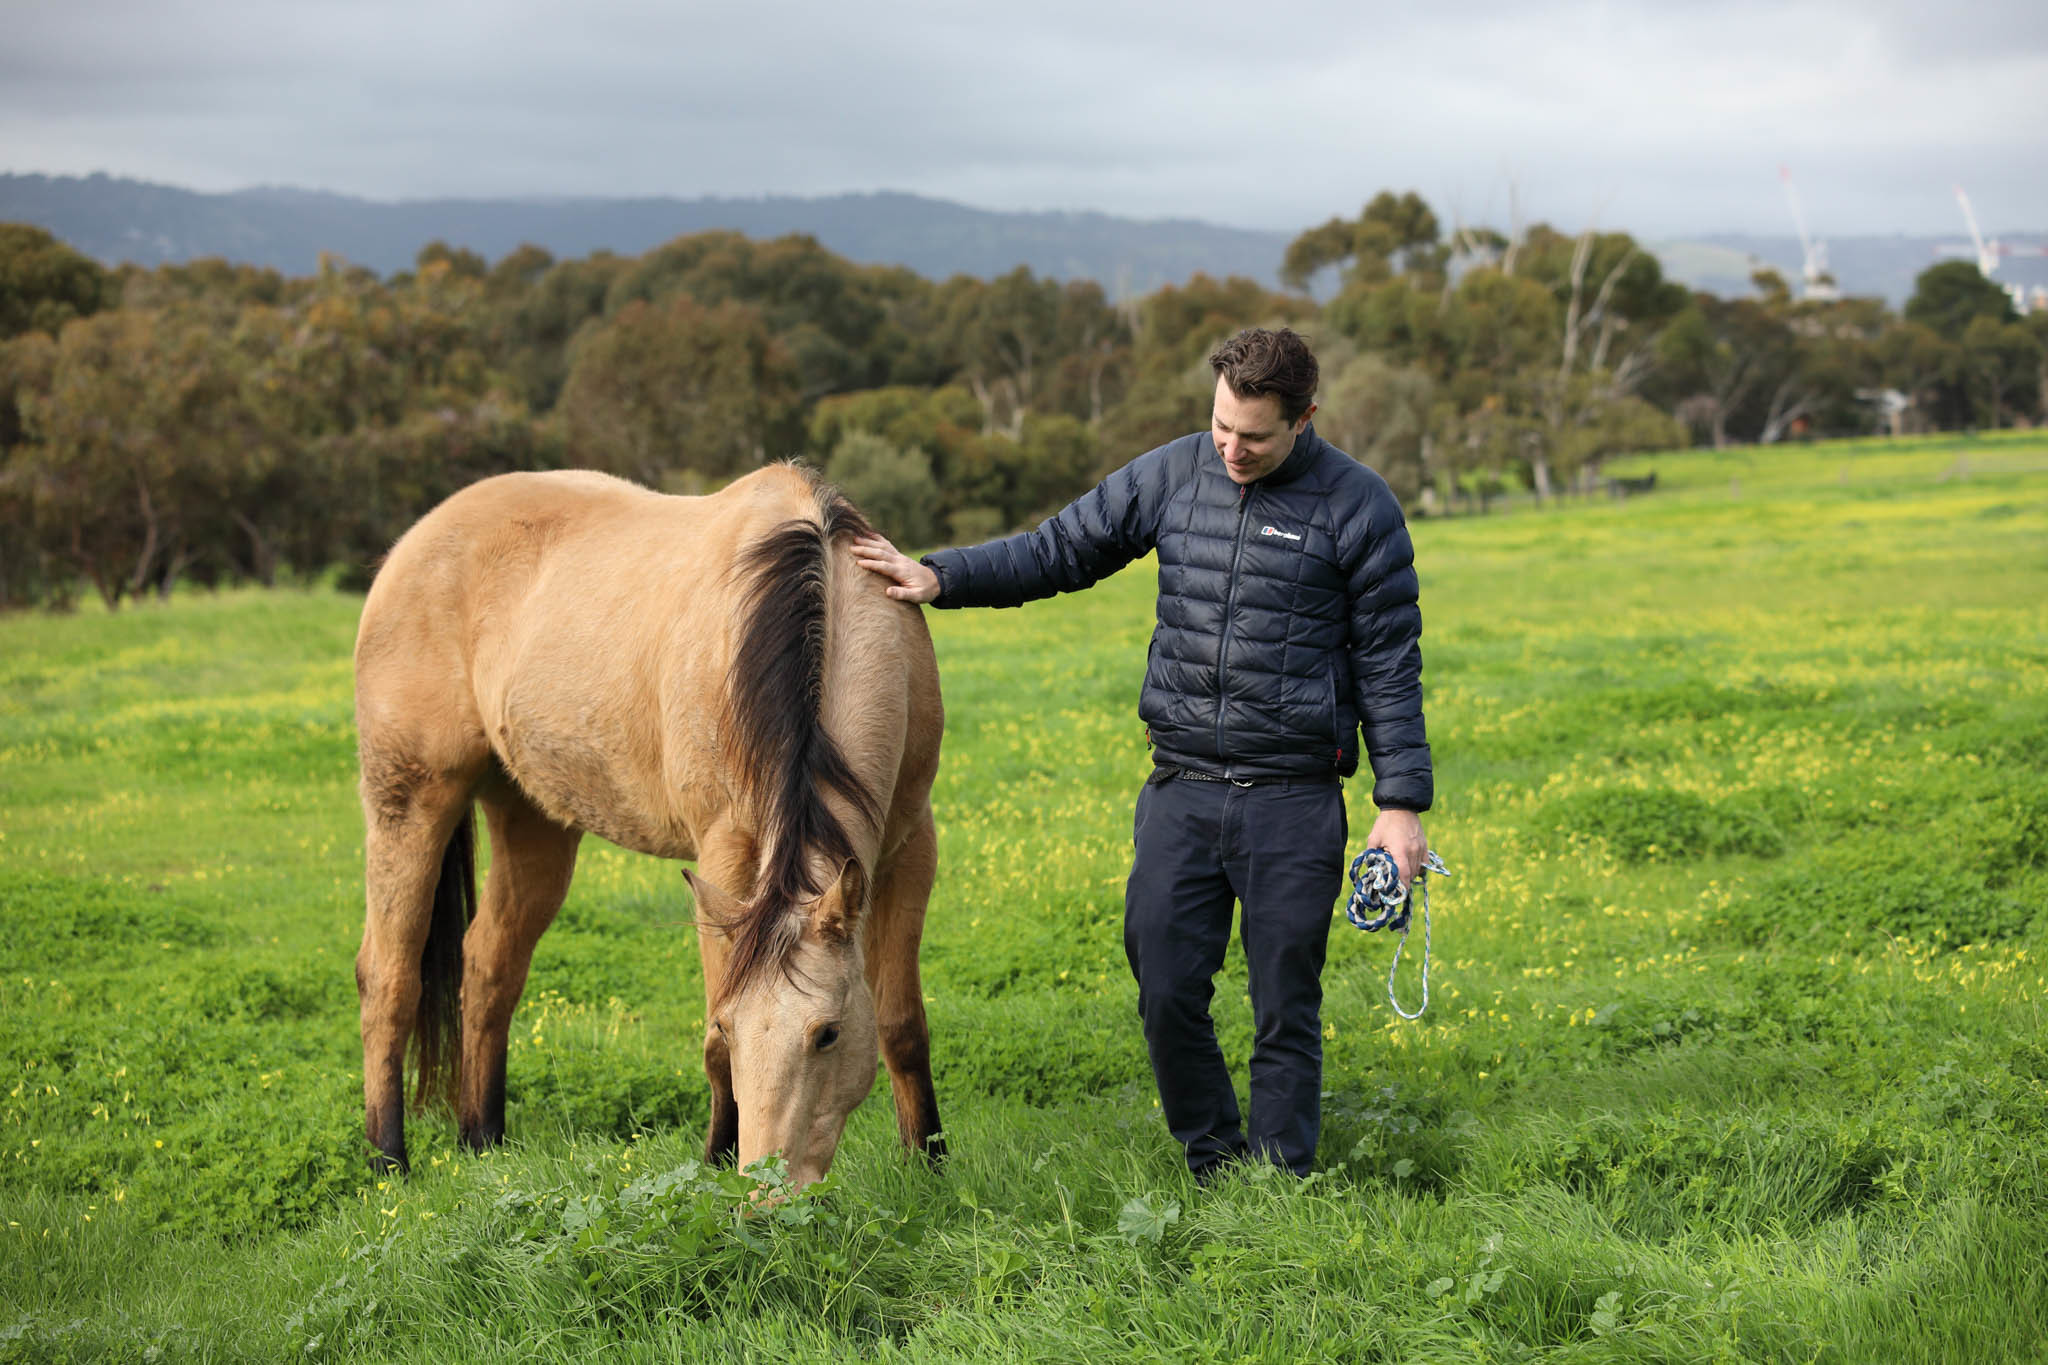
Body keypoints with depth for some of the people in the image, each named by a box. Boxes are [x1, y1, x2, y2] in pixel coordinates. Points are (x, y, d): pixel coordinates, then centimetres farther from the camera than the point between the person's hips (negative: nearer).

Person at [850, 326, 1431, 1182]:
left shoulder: (1358, 505, -4)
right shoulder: (1171, 475, 4)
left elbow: (1390, 662, -1)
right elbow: (1059, 552, 11)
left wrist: (1403, 802, -4)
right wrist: (940, 576, -1)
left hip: (1294, 798, -3)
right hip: (1181, 790, 3)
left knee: (1285, 1007, 3)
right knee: (1167, 990, 2)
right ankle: (1214, 1166, 20)